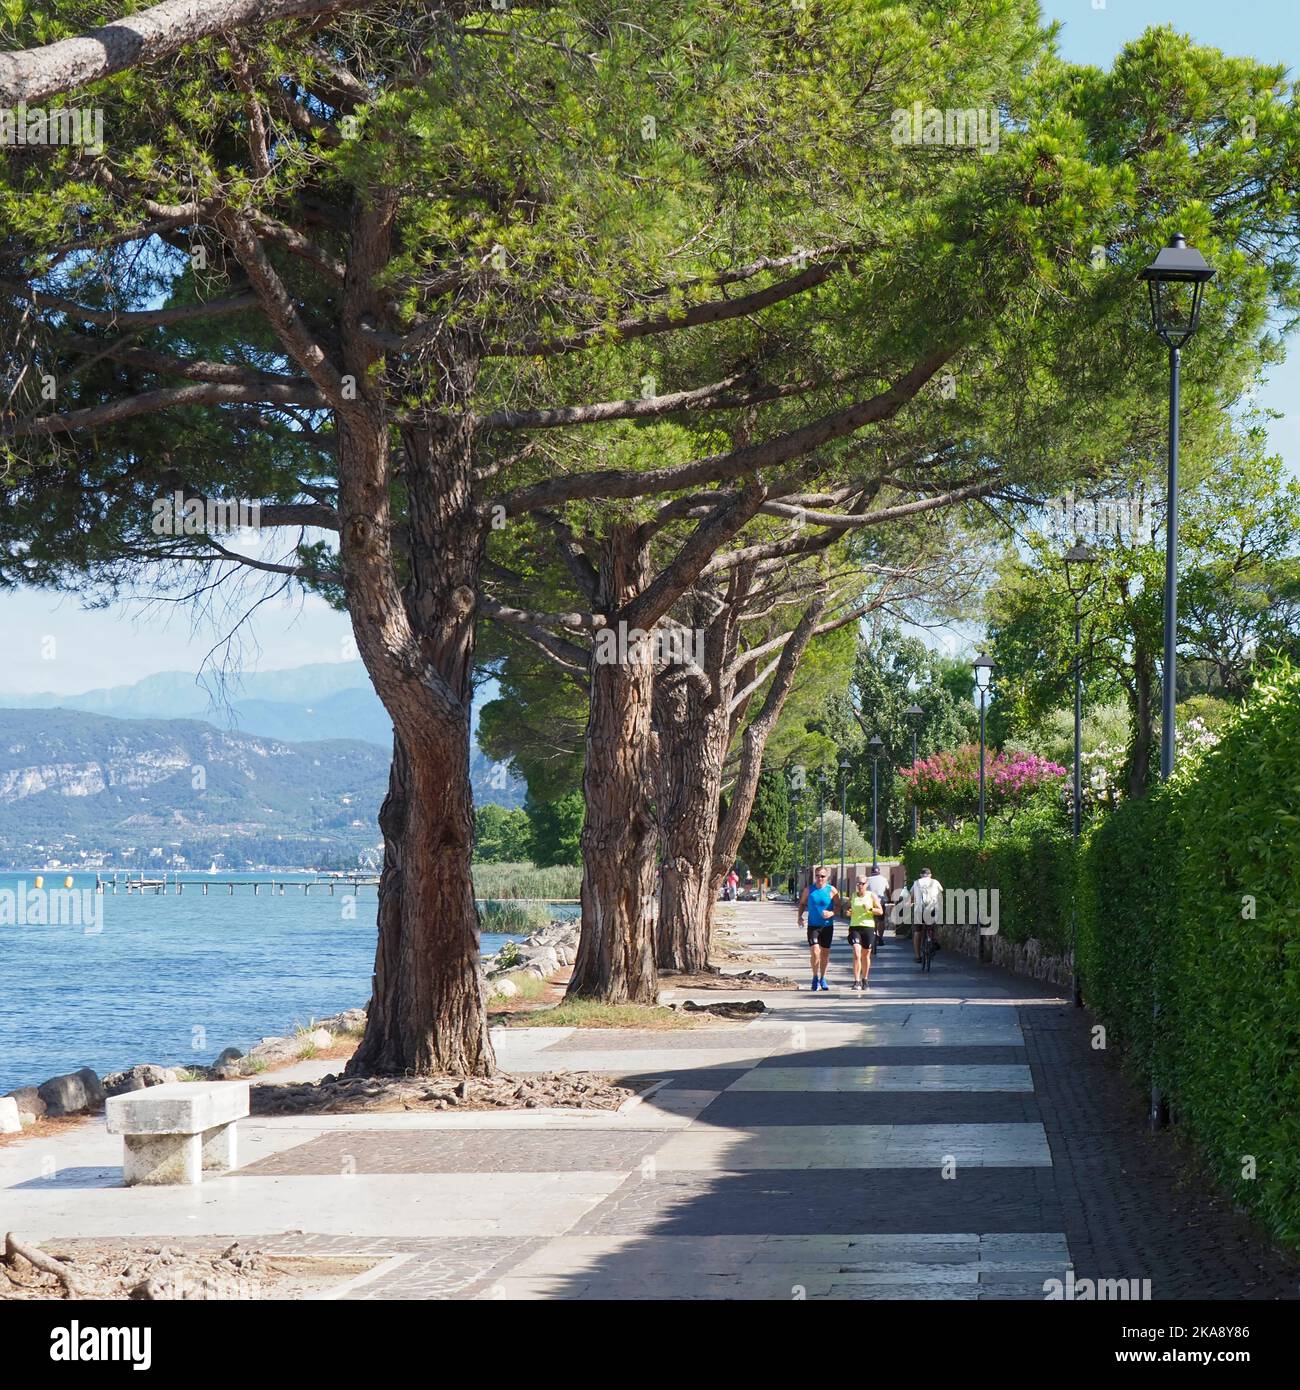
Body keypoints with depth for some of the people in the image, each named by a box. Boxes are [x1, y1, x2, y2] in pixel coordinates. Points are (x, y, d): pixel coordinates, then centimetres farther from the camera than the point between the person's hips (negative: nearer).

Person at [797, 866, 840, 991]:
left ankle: (823, 978, 26)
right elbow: (802, 903, 12)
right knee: (815, 952, -13)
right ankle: (815, 978, 4)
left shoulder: (831, 890, -3)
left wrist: (832, 913, -20)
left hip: (827, 926, 1)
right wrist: (800, 916, -4)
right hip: (813, 925, -1)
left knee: (825, 953, 10)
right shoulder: (809, 890, 0)